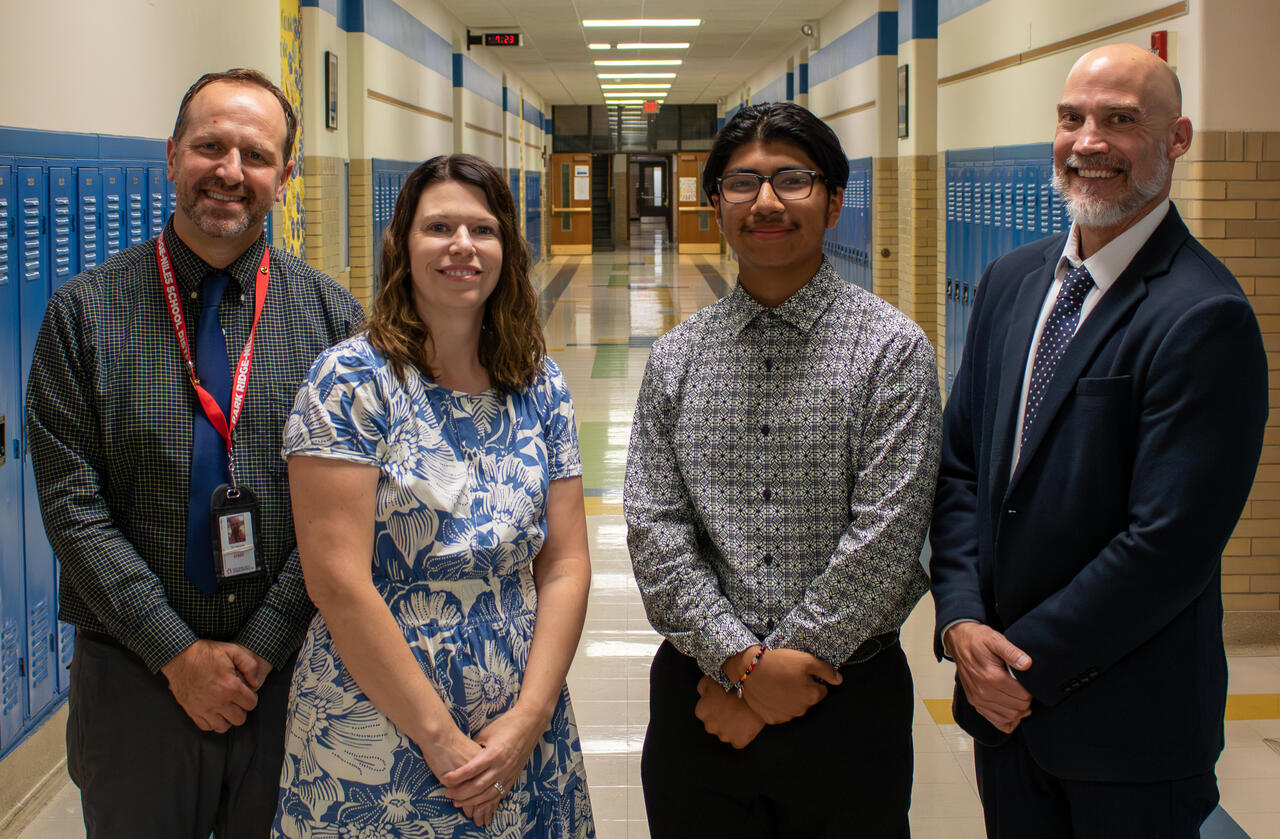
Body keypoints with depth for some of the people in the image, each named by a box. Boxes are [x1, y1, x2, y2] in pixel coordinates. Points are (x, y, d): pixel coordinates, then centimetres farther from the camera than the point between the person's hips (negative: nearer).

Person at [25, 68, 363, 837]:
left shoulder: (332, 314, 1)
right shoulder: (85, 312, -2)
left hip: (290, 670, 1)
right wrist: (177, 652, -11)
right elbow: (72, 504, -6)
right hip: (134, 678, 0)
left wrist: (262, 644, -10)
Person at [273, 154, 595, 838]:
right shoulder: (352, 382, -10)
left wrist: (529, 718, -9)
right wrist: (441, 738, -15)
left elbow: (565, 564, 3)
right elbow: (338, 582, -16)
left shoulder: (539, 386, 4)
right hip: (374, 746, -4)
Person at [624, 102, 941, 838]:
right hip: (699, 695, 2)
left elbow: (884, 535, -11)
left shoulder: (893, 349, -6)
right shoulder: (677, 359, 4)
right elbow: (654, 528, -1)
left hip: (848, 697, -2)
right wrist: (745, 662, -12)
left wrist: (785, 663, -11)